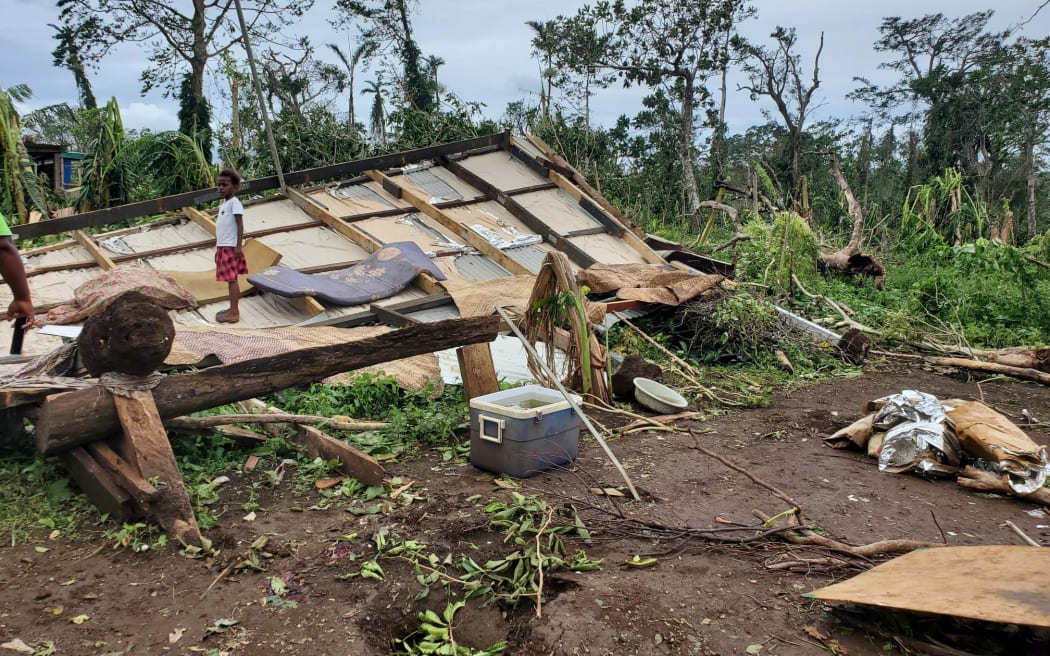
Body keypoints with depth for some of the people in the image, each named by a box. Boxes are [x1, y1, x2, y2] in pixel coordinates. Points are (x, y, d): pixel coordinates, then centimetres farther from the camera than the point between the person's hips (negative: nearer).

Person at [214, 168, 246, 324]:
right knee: (230, 279, 11)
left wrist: (238, 246, -22)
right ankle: (232, 309, 16)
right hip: (223, 247, 9)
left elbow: (240, 226, -17)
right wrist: (218, 248, 23)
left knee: (232, 279, -8)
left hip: (230, 247, -9)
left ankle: (234, 312, -7)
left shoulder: (234, 203, -11)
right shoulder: (224, 204, 17)